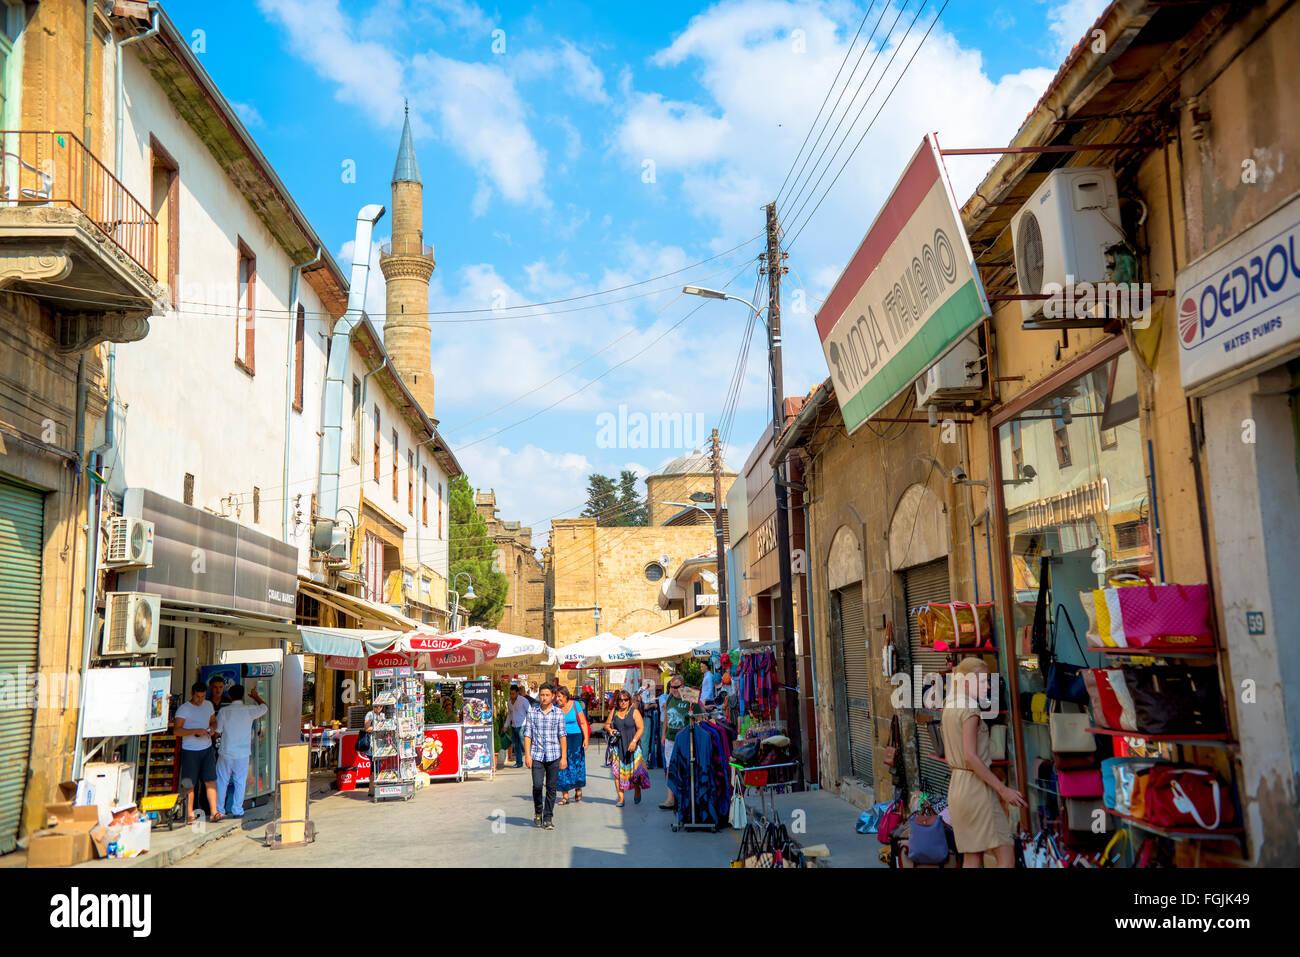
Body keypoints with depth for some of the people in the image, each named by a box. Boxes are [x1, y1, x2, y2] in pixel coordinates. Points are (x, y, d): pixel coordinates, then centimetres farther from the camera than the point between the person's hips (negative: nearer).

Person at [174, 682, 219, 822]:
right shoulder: (183, 709, -8)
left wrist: (212, 729, 0)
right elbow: (176, 730, -18)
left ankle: (214, 812, 0)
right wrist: (196, 731, -26)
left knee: (211, 780, -1)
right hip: (190, 751, -5)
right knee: (190, 784, 1)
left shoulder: (208, 705, 11)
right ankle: (189, 814, 11)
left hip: (207, 749, 5)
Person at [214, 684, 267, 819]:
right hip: (243, 754, 0)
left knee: (221, 782, 12)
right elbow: (264, 707, 15)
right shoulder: (249, 710, -6)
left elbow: (217, 733, -3)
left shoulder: (224, 711, -8)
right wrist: (255, 697, 33)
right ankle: (237, 810, 12)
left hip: (226, 753, 0)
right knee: (240, 783, 9)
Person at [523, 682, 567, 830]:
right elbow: (528, 734, 6)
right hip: (537, 755, 0)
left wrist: (564, 757, -1)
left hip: (554, 756, 0)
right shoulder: (532, 713, 6)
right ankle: (538, 812, 15)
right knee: (537, 785, -9)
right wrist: (527, 754, -3)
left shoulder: (559, 713, 4)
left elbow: (562, 736, 4)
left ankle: (548, 818, 12)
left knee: (551, 788, 2)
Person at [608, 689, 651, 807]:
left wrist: (634, 741, -18)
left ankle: (637, 791, 21)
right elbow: (607, 724, 21)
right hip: (617, 745, 3)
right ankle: (620, 797, 3)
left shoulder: (634, 712, -1)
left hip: (632, 745, -3)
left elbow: (641, 728, -7)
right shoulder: (614, 712, 10)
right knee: (617, 771, -4)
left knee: (635, 769, -5)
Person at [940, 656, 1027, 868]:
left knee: (972, 859, 11)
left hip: (956, 786, 9)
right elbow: (971, 757, -21)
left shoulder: (949, 709, 13)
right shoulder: (970, 709, -14)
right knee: (1007, 856, -5)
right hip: (976, 787, -9)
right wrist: (1003, 789, -19)